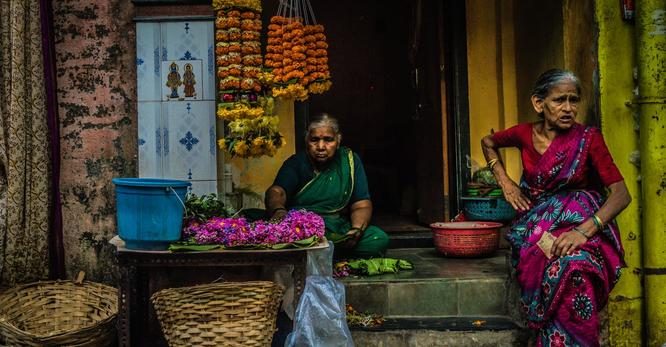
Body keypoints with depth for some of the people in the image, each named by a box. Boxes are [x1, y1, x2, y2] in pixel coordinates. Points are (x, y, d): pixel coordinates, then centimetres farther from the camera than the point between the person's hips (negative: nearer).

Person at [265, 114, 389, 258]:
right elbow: (276, 191, -18)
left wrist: (357, 230, -17)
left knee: (379, 239, -23)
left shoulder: (350, 160, 7)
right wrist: (278, 211, -43)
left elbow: (361, 205, 6)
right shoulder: (296, 162, 2)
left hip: (339, 230, 3)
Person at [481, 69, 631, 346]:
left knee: (572, 264, -37)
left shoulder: (588, 139, -5)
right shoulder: (525, 134, 3)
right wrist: (505, 182, 11)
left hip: (582, 224, -2)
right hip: (537, 226, 2)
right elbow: (488, 142, 25)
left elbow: (621, 194, -11)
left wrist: (583, 231, -26)